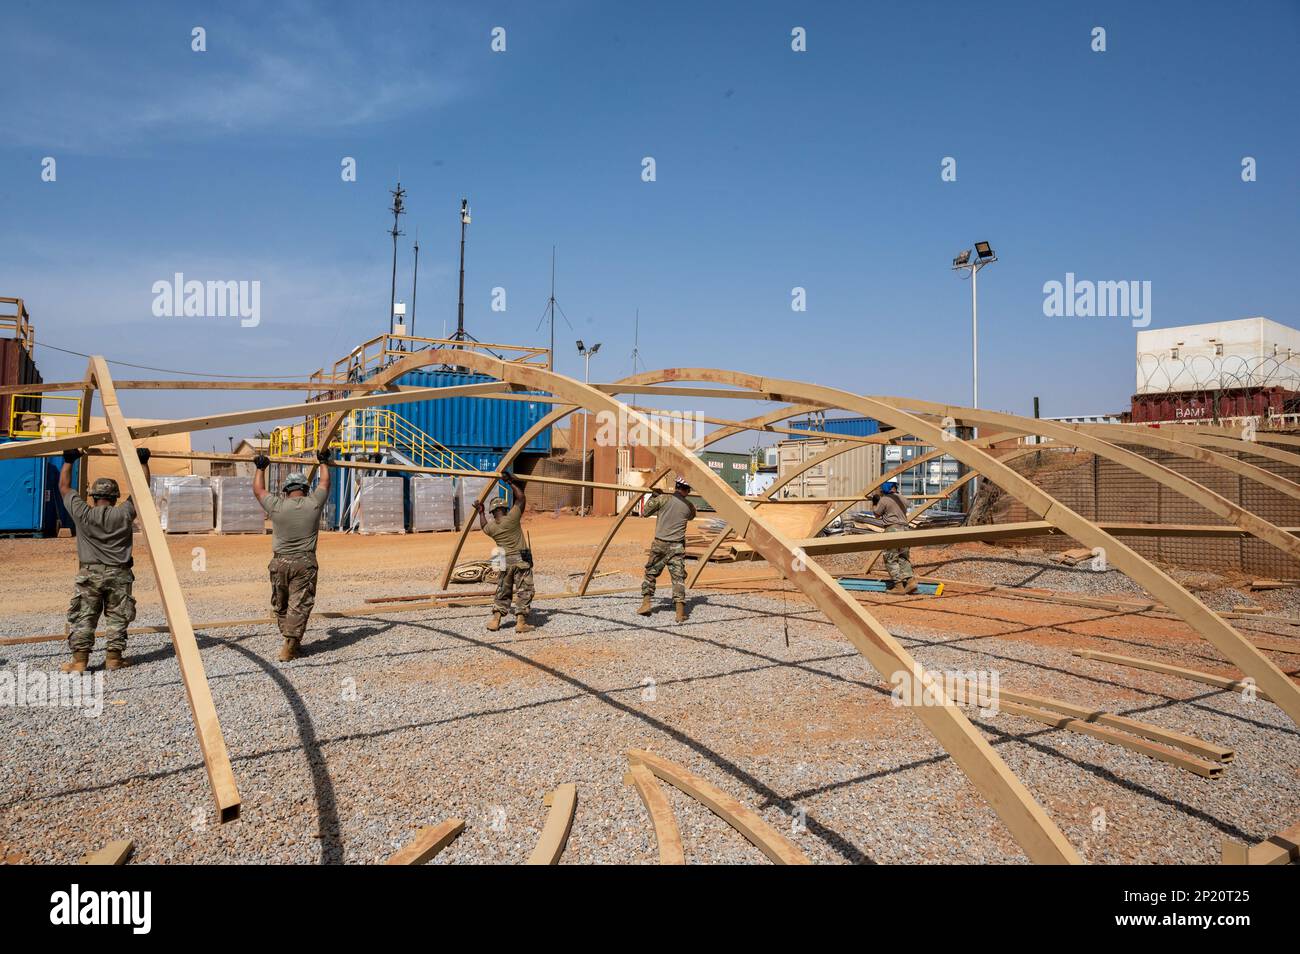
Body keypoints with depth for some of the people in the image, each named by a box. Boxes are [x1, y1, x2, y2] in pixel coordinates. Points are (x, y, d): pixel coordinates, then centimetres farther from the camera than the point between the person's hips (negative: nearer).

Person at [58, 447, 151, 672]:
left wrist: (68, 461, 19)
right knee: (117, 617, 6)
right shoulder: (123, 514, -6)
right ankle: (113, 658, 7)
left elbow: (64, 487, 11)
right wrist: (143, 462, 12)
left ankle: (79, 660, 4)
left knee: (84, 618, 6)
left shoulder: (82, 514, -3)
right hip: (118, 575, 0)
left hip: (89, 574, 1)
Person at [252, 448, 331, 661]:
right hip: (304, 563, -1)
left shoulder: (276, 506, -2)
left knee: (280, 605, 17)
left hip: (280, 563, 2)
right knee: (299, 605, -1)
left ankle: (290, 640, 26)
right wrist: (324, 462, 31)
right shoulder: (313, 504, -3)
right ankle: (289, 647, -6)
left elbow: (258, 490, 18)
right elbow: (324, 483, 16)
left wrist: (260, 469, 32)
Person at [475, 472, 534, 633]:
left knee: (502, 592, 16)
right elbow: (521, 499, -2)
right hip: (521, 560, -4)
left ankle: (495, 621, 14)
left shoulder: (490, 527, 1)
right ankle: (521, 623, -1)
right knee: (523, 592, 1)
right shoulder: (511, 518, -11)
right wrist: (511, 482, 6)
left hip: (505, 562, 4)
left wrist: (480, 512, 33)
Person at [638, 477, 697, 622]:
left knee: (651, 573, 17)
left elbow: (644, 513, 3)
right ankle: (680, 612, -9)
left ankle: (645, 603, 15)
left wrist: (653, 496, 17)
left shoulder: (663, 499, -4)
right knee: (678, 578, 0)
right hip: (677, 546, 0)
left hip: (660, 544, 0)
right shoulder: (689, 506, 3)